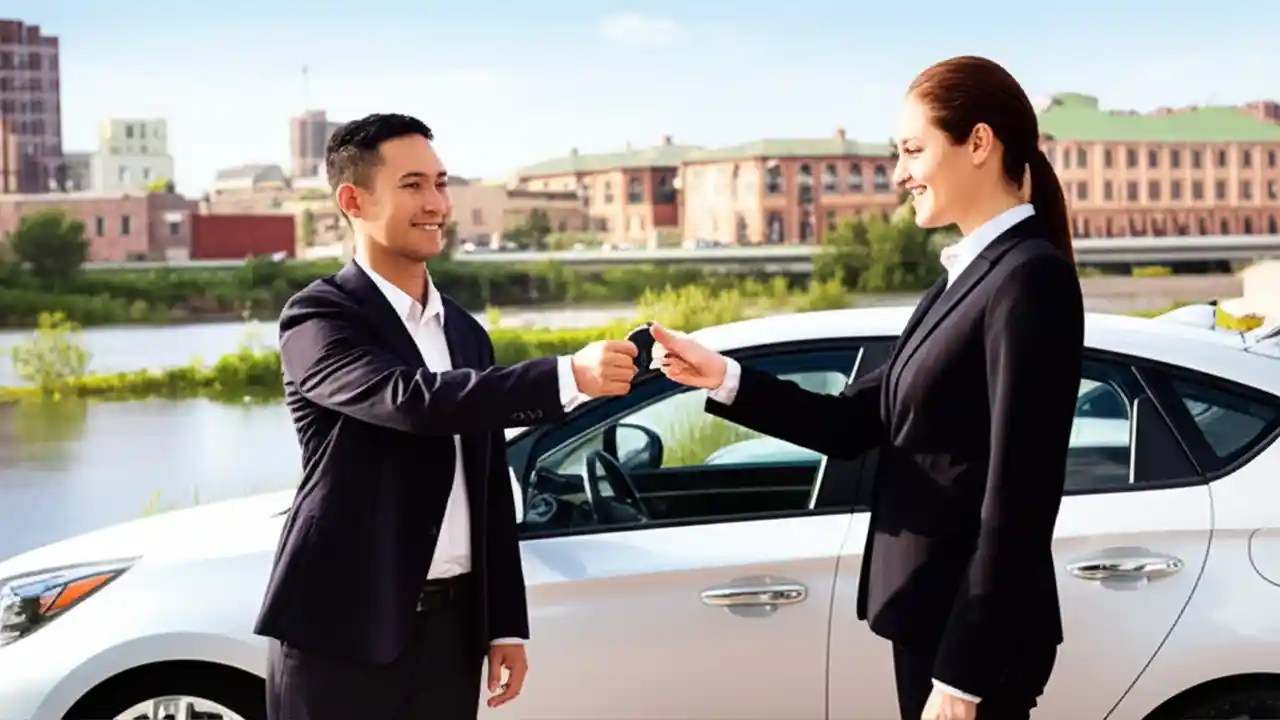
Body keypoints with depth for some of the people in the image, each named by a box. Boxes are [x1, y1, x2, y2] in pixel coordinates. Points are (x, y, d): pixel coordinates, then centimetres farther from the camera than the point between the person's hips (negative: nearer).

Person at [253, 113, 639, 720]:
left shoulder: (466, 334, 15)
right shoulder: (318, 317, -8)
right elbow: (415, 401, -25)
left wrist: (506, 624, 13)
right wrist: (570, 376, -33)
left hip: (450, 628, 6)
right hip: (342, 632, -6)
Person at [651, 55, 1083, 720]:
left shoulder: (1029, 277, -16)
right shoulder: (968, 276, 13)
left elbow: (1018, 495, -20)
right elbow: (854, 424, 10)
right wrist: (723, 379, -1)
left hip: (971, 631, -9)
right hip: (934, 615, 9)